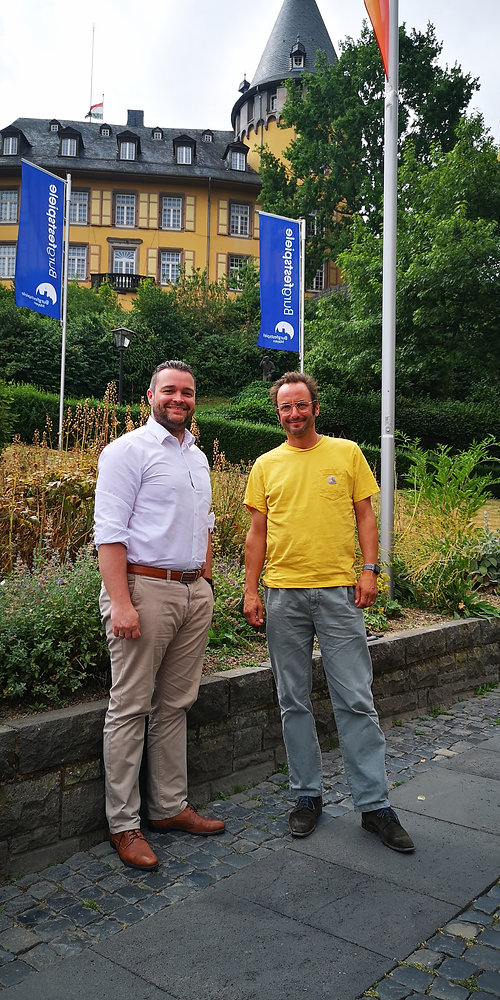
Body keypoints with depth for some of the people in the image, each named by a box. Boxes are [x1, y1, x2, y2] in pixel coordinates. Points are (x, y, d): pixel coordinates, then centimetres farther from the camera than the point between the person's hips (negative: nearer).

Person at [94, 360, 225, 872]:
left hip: (194, 593, 7)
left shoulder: (198, 457, 17)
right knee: (129, 710, 0)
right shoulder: (128, 450, -6)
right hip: (145, 589, -7)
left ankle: (170, 807, 25)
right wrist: (120, 603, -19)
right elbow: (109, 532, -12)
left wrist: (205, 586, 17)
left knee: (175, 706, 13)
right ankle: (123, 824, 11)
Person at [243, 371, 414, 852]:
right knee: (293, 701, 9)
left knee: (356, 701, 0)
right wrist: (251, 591, 4)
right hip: (283, 595, 2)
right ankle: (307, 795, 23)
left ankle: (374, 804, 12)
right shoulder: (266, 466, 9)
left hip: (339, 591, -2)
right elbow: (257, 532, 10)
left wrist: (369, 569, -5)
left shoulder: (347, 453, 6)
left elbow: (365, 515, 7)